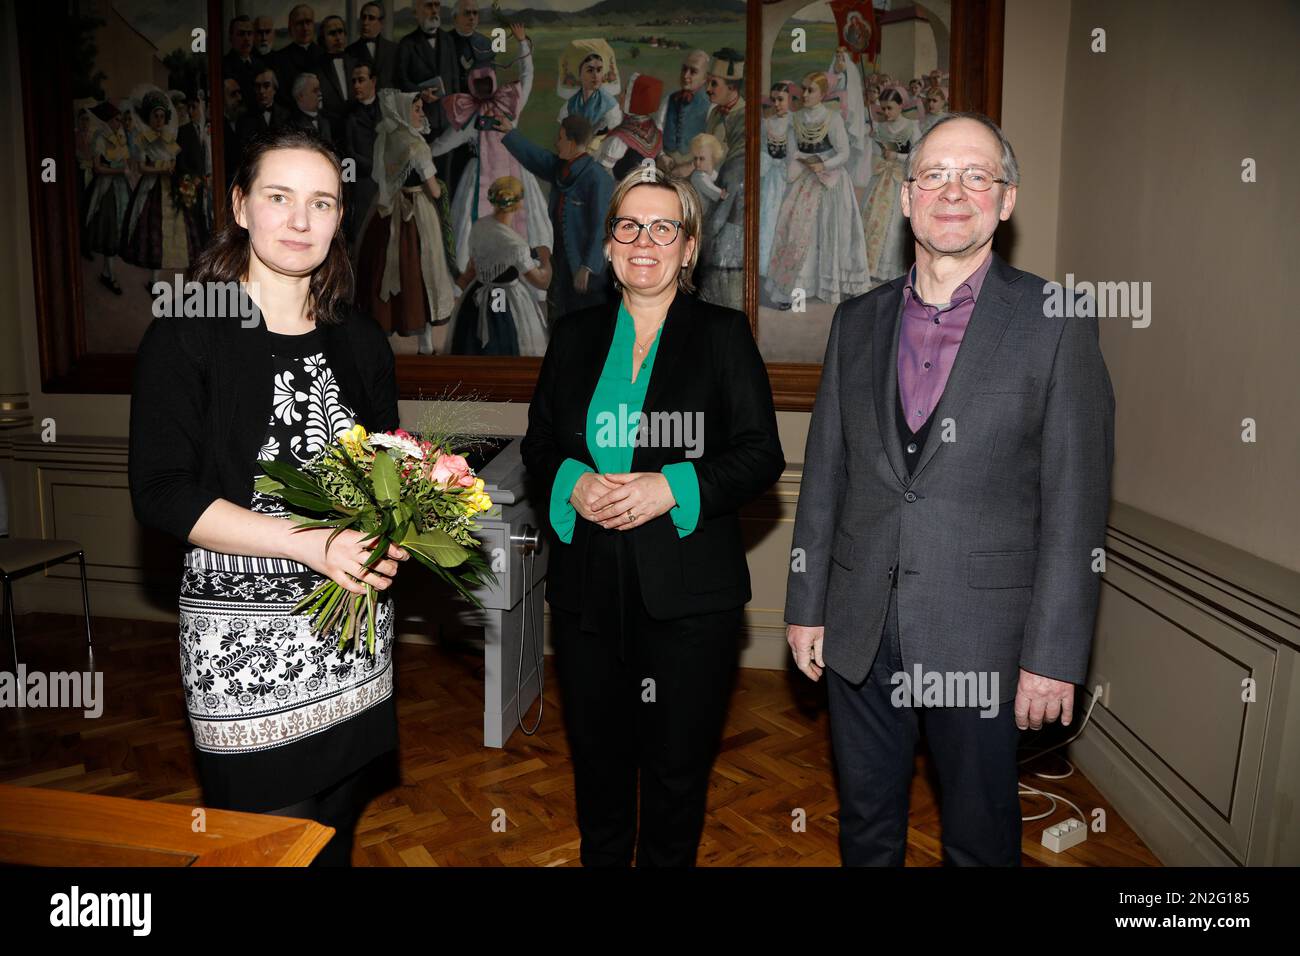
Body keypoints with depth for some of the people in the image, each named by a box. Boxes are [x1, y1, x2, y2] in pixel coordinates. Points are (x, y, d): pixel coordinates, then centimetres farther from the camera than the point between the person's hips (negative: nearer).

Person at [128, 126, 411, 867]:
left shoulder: (361, 341, 8)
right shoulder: (188, 333, -5)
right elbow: (161, 492, -11)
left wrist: (388, 547, -6)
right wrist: (311, 542, -20)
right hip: (242, 637, -4)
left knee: (339, 829, 15)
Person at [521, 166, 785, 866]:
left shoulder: (724, 335, 1)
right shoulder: (573, 336, 10)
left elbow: (761, 456, -3)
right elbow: (537, 446, 12)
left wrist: (672, 488, -17)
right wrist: (572, 485, -10)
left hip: (689, 592, -2)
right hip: (587, 589, 3)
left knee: (677, 765, 10)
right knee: (597, 755, 16)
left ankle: (667, 860, 34)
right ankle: (601, 858, 40)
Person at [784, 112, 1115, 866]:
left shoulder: (1056, 321, -6)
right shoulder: (858, 320, 5)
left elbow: (1076, 503, -9)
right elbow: (825, 473, 7)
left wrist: (1053, 657, -11)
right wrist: (806, 606, 5)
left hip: (979, 635, -3)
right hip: (858, 633, 3)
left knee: (981, 838, 17)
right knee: (866, 829, 20)